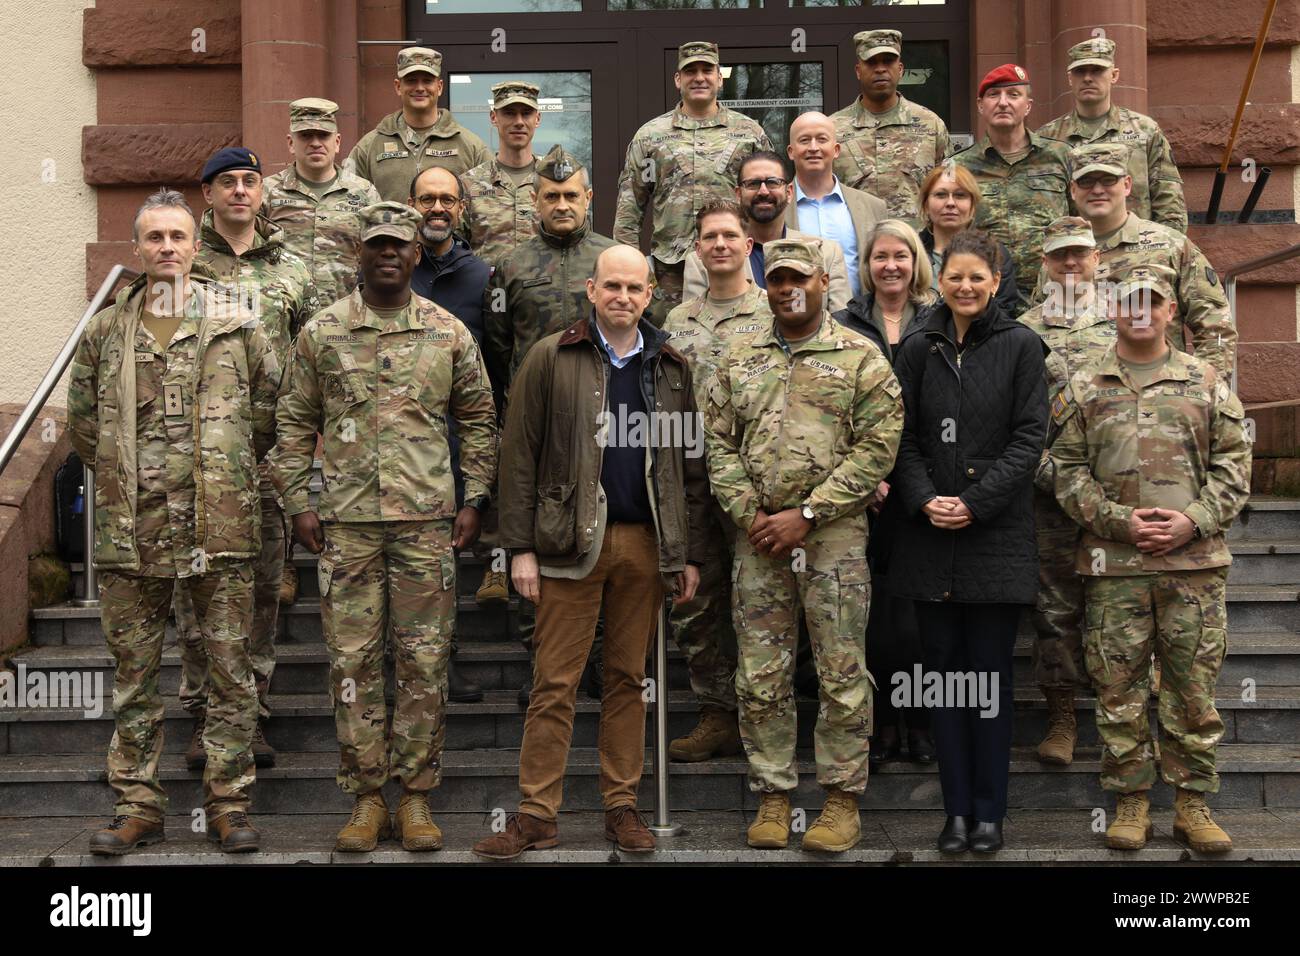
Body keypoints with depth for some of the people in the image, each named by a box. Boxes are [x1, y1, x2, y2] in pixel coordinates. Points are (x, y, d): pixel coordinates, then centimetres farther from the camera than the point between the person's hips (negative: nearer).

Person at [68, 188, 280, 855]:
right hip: (129, 532, 2)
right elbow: (82, 423, 16)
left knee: (229, 670, 3)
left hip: (220, 529, -2)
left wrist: (225, 473, 8)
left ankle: (229, 802, 14)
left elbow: (269, 413, 9)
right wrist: (125, 476, 9)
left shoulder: (238, 326, 5)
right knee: (134, 675, 8)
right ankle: (138, 805, 18)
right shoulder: (104, 332, 10)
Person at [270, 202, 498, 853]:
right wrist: (298, 503, 2)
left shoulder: (449, 334, 6)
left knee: (424, 662, 3)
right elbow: (295, 423, 9)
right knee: (352, 661, 4)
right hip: (346, 523, 0)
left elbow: (478, 420, 12)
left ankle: (416, 796, 14)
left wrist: (474, 500, 5)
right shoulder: (321, 333, 6)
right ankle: (366, 796, 15)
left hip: (427, 521, 0)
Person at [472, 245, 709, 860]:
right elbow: (519, 456, -1)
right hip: (572, 542, -3)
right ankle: (537, 814, 6)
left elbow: (692, 467, 12)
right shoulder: (550, 359, 3)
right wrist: (521, 547, -6)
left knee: (629, 678, 9)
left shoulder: (672, 368, 11)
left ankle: (622, 806, 18)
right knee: (555, 682, -1)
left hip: (646, 544, 3)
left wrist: (691, 553, 7)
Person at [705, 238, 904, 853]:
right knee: (761, 677, 7)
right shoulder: (739, 359, 12)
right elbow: (718, 443, 10)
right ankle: (772, 796, 19)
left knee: (842, 674, 2)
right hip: (757, 538, 3)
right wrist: (748, 513, -4)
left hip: (834, 533, -3)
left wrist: (806, 514, -12)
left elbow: (877, 447, -6)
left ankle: (842, 800, 14)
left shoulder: (860, 358, 1)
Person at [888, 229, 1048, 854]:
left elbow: (1029, 438, -4)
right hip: (929, 535, 2)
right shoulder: (917, 347, 8)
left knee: (990, 675, 2)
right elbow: (903, 435, 5)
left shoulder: (1021, 346, 1)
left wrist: (975, 503, -12)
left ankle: (989, 812, 12)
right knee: (944, 671, 6)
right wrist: (923, 500, -10)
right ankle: (957, 808, 15)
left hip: (996, 533, -2)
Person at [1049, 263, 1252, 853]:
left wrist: (1195, 520, -8)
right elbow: (1068, 470, 3)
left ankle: (1193, 804, 16)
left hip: (1195, 560, 0)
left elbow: (1233, 462, 6)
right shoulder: (1084, 390, 8)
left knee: (1194, 684, 4)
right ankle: (1130, 803, 15)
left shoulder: (1205, 382, 9)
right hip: (1114, 562, 0)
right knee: (1118, 687, 3)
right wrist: (1119, 521, -9)